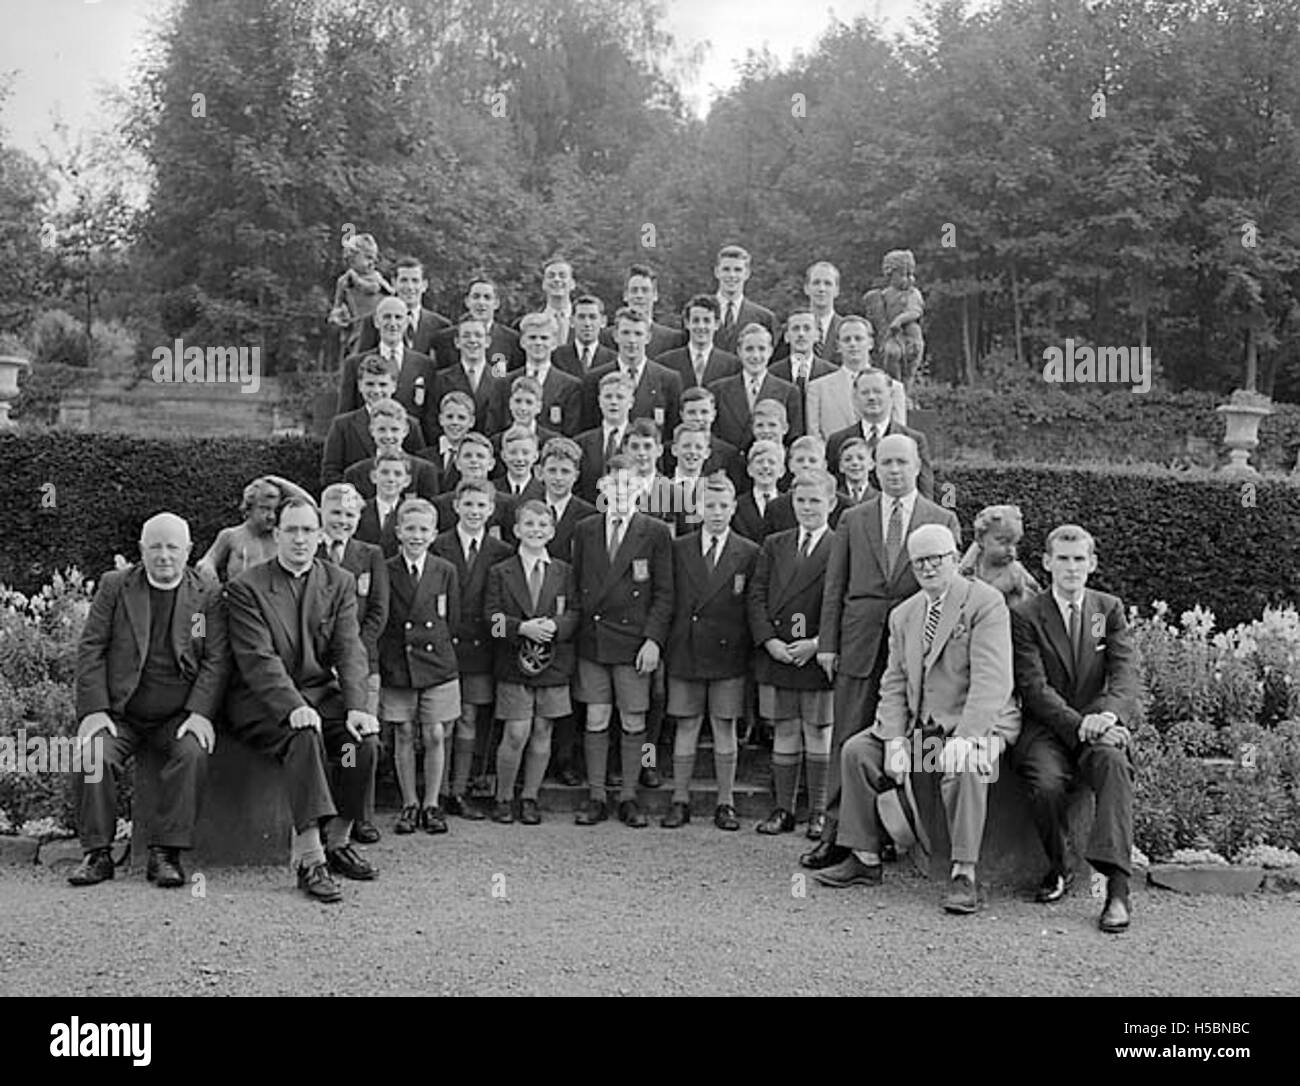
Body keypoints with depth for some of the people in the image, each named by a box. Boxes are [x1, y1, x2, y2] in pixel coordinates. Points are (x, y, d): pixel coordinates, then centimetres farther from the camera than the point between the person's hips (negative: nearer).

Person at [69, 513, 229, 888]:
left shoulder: (208, 596, 6)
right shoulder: (114, 586, 8)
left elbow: (217, 660, 0)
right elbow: (90, 649, 3)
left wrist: (200, 713, -14)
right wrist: (94, 710, -9)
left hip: (177, 717, -1)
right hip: (119, 714, 1)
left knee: (193, 753, -29)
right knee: (95, 752, -26)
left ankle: (165, 853, -21)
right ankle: (97, 852, -12)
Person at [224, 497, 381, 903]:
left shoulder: (339, 583, 7)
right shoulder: (246, 588, -4)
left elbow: (350, 651, -1)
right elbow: (259, 659, -16)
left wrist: (356, 707, -18)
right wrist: (293, 707, -31)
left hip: (320, 691, 4)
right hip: (261, 699, -4)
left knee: (364, 739, -22)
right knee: (304, 737, -33)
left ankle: (337, 843, -4)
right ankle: (309, 861, -33)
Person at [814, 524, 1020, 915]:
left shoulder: (986, 602, -10)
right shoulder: (903, 614, 11)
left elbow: (992, 679, -20)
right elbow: (894, 683, 6)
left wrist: (963, 738, -32)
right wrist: (895, 741, -10)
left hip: (979, 723, -6)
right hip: (918, 725, 6)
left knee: (965, 765, -35)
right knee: (857, 751, -8)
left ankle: (964, 874, -24)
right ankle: (865, 858, 2)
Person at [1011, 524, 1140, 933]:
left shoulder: (1109, 609, 11)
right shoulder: (1025, 615, 2)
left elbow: (1125, 673, -1)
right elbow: (1034, 686, -8)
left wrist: (1110, 715, -22)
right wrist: (1078, 724, -23)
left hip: (1099, 726, 1)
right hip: (1047, 729, -1)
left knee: (1114, 764, -33)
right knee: (1046, 783, -31)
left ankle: (1117, 887, -37)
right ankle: (1057, 869, -3)